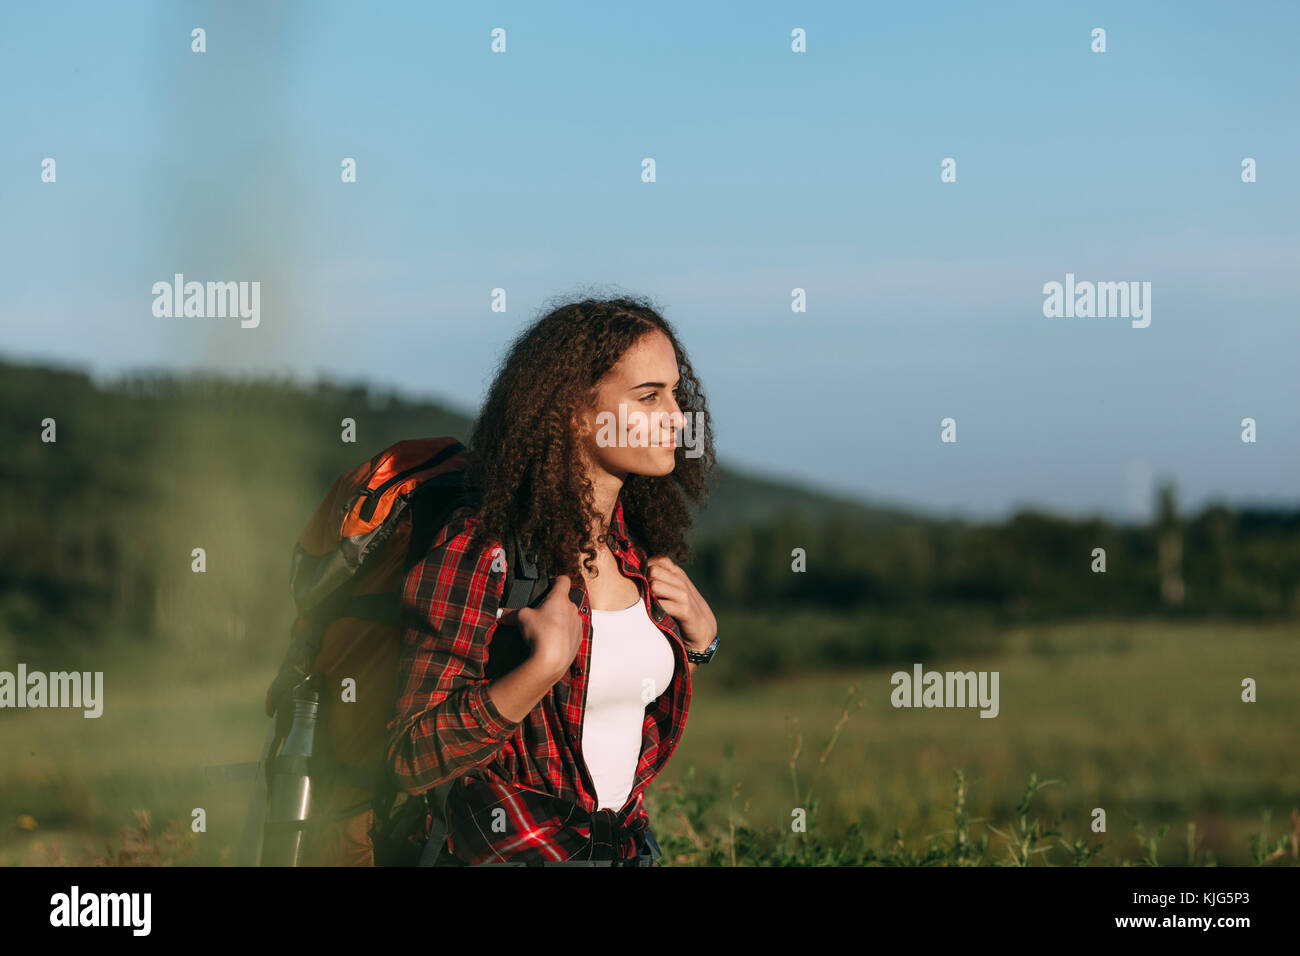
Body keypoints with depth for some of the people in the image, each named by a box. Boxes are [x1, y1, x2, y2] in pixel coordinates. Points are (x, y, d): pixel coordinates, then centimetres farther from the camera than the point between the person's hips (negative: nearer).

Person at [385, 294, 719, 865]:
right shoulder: (480, 548, -19)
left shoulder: (641, 543, 2)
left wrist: (700, 638, -1)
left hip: (629, 845, 7)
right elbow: (411, 760, -22)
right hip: (509, 853, -7)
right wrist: (545, 665, -30)